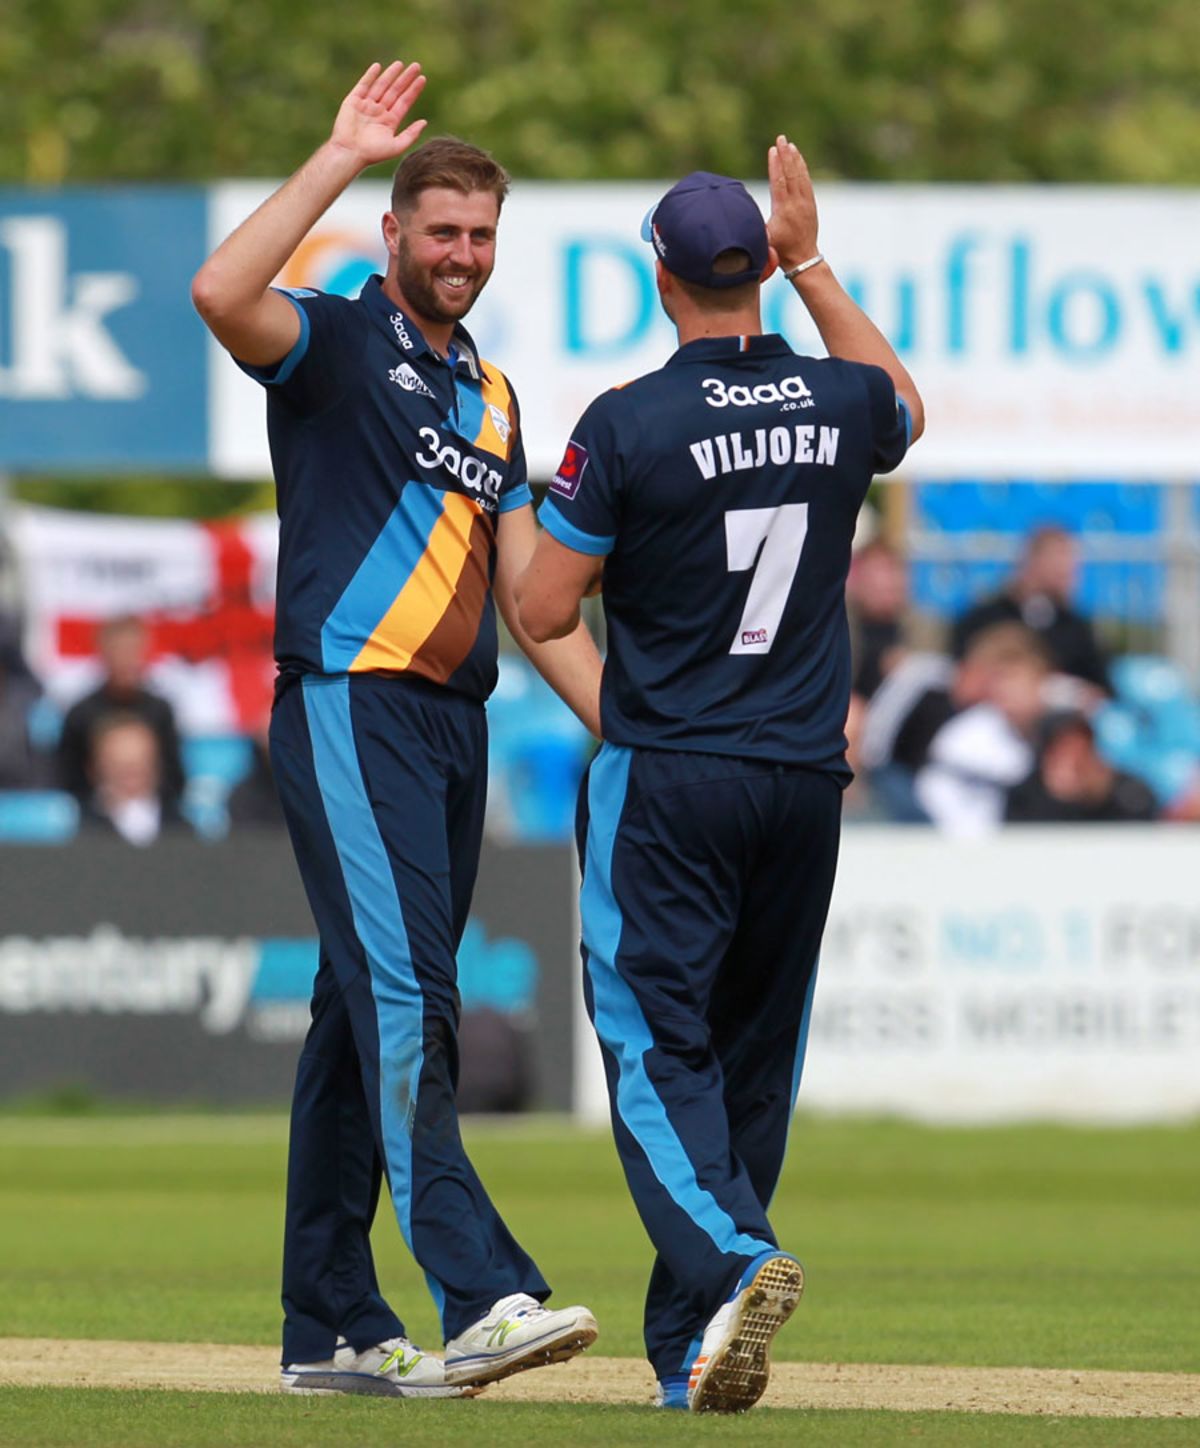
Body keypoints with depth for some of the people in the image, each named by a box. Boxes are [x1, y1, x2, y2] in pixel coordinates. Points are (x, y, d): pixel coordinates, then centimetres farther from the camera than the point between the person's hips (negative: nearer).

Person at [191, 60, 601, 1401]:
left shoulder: (491, 395, 20)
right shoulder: (335, 344, -1)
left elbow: (529, 597, 19)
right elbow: (222, 292, -24)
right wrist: (340, 157, -18)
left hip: (453, 728, 8)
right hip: (348, 708, -8)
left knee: (368, 1016, 10)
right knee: (403, 996, -18)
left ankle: (331, 1327, 13)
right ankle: (479, 1293, -29)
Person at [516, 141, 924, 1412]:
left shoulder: (628, 426, -13)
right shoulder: (840, 403, 1)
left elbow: (544, 612, -8)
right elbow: (904, 408, 28)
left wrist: (568, 518, 11)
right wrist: (812, 262, 28)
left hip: (665, 781, -4)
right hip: (803, 780, 4)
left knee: (656, 1045, -5)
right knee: (753, 1055, 13)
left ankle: (732, 1260, -31)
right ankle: (691, 1351, 17)